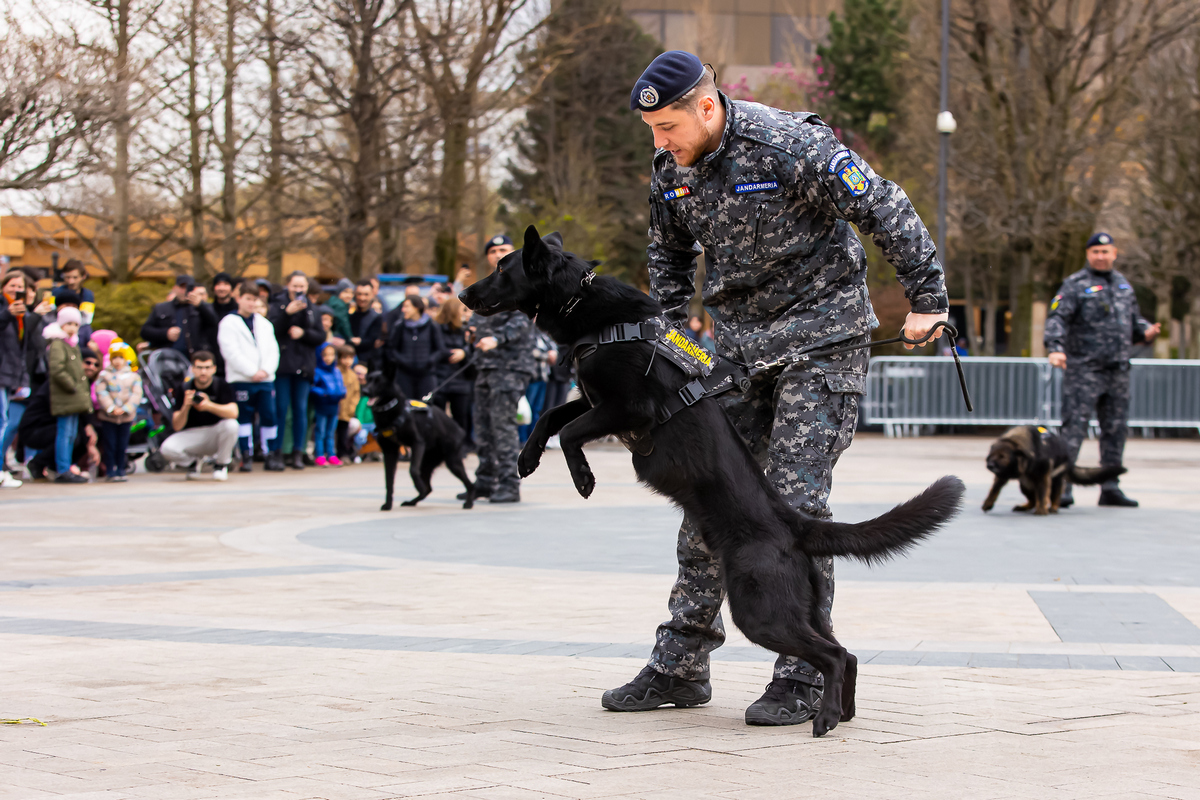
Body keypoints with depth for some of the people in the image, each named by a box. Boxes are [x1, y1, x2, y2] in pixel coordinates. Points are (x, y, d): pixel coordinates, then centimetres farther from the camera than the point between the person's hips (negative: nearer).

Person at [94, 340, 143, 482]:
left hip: (126, 417, 1)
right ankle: (110, 471, 7)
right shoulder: (104, 375, 1)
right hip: (108, 417, -1)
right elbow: (101, 392, -8)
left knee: (122, 445, 6)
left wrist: (125, 409, -16)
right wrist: (111, 408, -18)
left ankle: (120, 470, 14)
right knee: (109, 445, 0)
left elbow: (136, 394, -4)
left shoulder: (133, 376, 4)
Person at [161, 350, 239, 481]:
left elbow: (233, 412, -27)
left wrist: (209, 405, -43)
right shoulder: (184, 389, -7)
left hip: (215, 434, -1)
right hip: (191, 436, 1)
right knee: (168, 449, -28)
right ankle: (193, 462, 9)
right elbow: (177, 427, -12)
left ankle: (220, 465, -6)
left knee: (231, 425, -33)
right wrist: (186, 406, -32)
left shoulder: (222, 386, -9)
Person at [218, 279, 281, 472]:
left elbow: (273, 350, 11)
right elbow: (231, 353, -10)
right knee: (244, 417, -1)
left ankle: (271, 454, 7)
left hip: (265, 379, 4)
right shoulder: (229, 323, 0)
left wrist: (266, 370, -7)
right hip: (241, 380, -4)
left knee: (269, 416, 1)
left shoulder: (264, 324, 17)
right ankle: (246, 456, 2)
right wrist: (252, 372, -13)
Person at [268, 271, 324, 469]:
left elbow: (321, 337, 7)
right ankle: (276, 452, 1)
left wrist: (303, 333, -9)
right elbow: (272, 329, -11)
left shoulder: (311, 308, 11)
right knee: (280, 408, -3)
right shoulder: (279, 304, 3)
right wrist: (288, 312, -22)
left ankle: (298, 453, 6)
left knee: (301, 410, 3)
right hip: (282, 363, -2)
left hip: (304, 365, 3)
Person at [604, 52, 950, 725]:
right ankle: (680, 667, 11)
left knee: (795, 501, -11)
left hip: (820, 335, -7)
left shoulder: (790, 145, -21)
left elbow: (888, 211, -16)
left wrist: (928, 300, -15)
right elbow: (669, 252, 20)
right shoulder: (672, 169, 1)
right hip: (738, 342, 7)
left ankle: (804, 679, -4)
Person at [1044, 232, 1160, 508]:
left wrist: (1145, 331, 4)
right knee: (1075, 426, -11)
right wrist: (1055, 347, -28)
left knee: (1116, 428, 9)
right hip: (1084, 369, -6)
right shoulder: (1075, 285, -2)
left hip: (1118, 370, 6)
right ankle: (1061, 485, -10)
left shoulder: (1123, 284, 18)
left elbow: (1132, 319, 26)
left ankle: (1110, 487, 17)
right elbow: (1057, 317, -13)